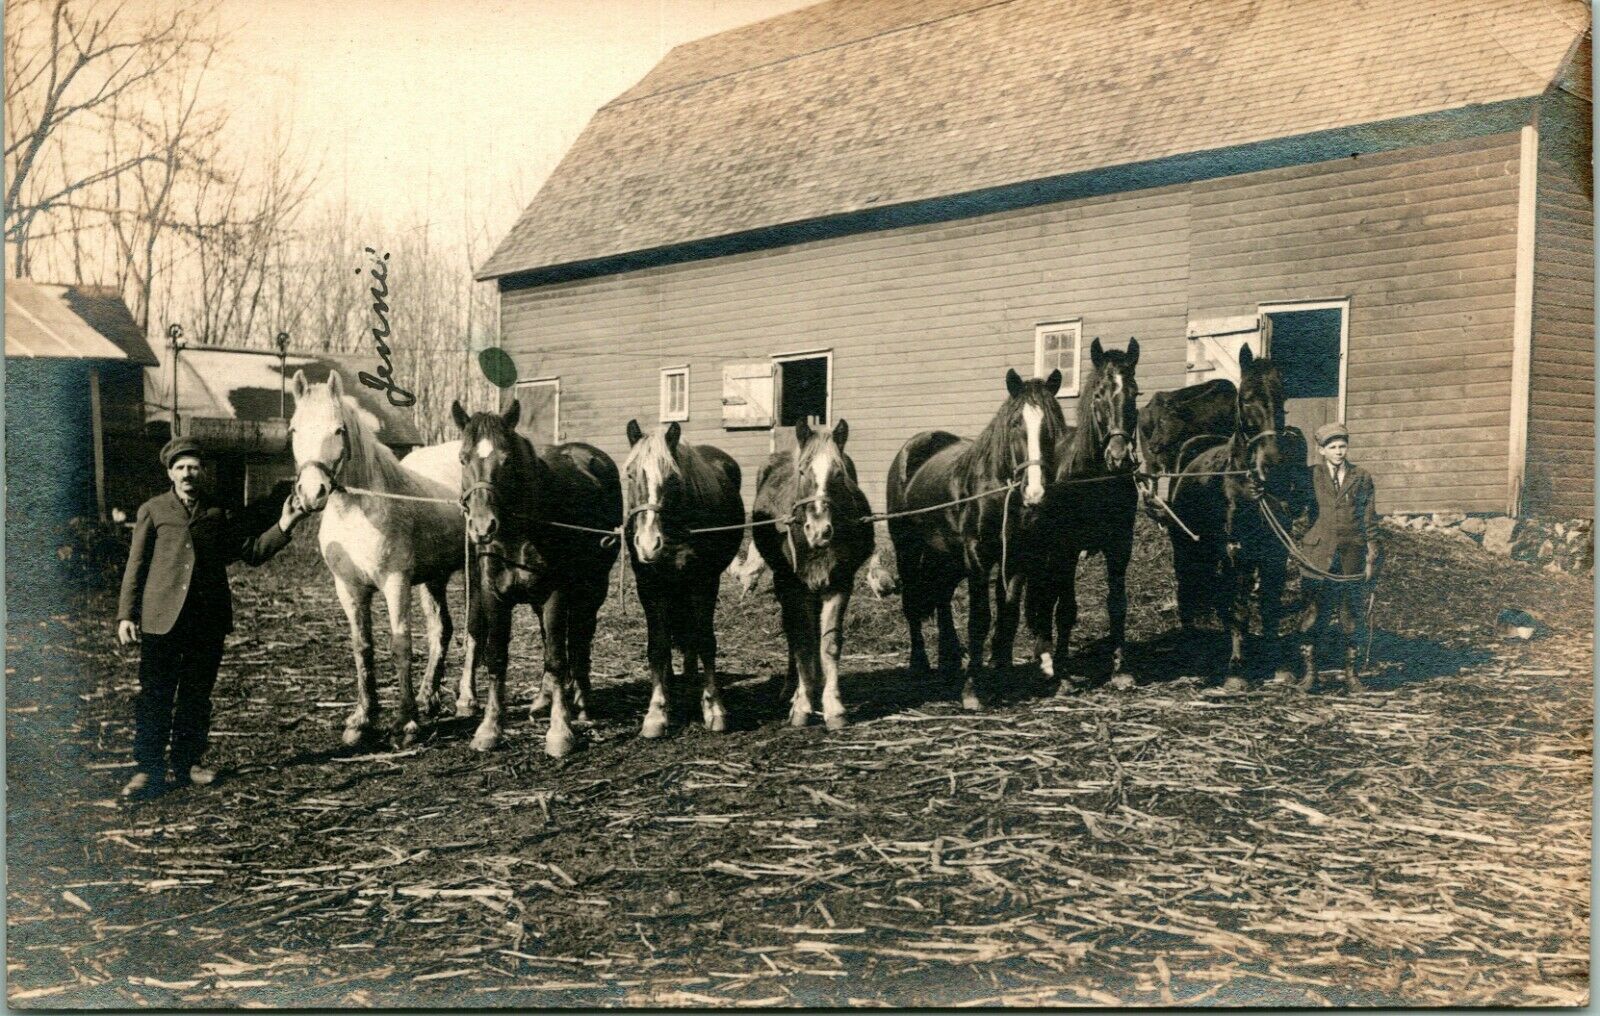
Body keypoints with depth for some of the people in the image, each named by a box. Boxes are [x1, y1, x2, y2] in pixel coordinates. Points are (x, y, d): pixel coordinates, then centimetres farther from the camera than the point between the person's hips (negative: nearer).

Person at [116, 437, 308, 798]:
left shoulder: (220, 514, 12)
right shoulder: (153, 511, 7)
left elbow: (253, 552, 9)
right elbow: (136, 565, 5)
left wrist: (283, 525, -4)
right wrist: (126, 614, -1)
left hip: (210, 619, 2)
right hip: (162, 618, -2)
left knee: (197, 697, 9)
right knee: (154, 696, -2)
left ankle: (187, 764, 19)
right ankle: (148, 769, 3)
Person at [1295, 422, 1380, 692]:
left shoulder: (1362, 478, 7)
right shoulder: (1311, 476, 4)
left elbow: (1370, 521, 8)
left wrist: (1371, 558, 3)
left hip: (1352, 555, 1)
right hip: (1318, 553, -1)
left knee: (1349, 614, 6)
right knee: (1313, 613, -2)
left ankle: (1350, 672, 16)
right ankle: (1309, 671, 7)